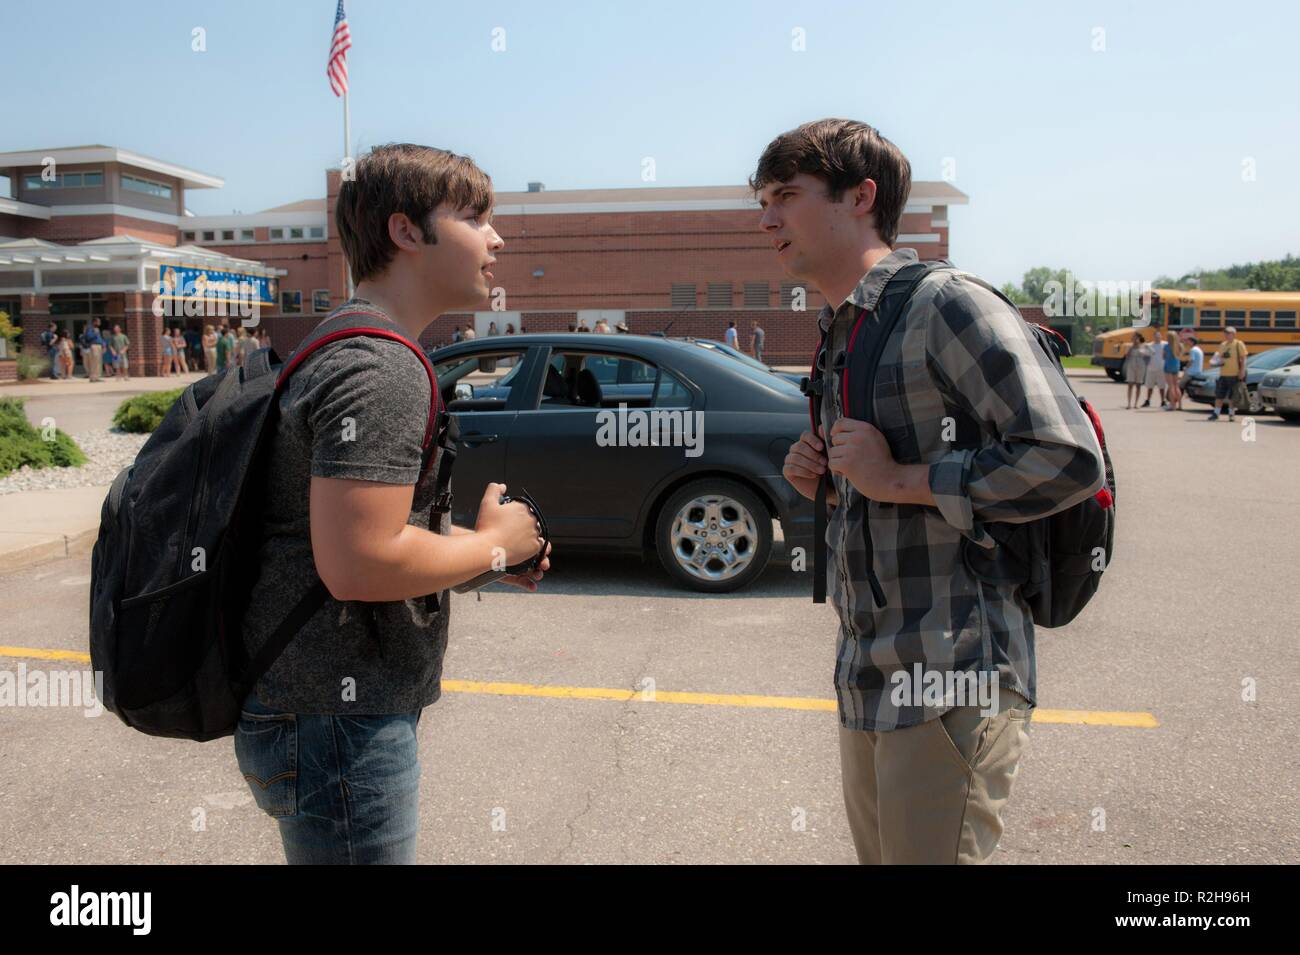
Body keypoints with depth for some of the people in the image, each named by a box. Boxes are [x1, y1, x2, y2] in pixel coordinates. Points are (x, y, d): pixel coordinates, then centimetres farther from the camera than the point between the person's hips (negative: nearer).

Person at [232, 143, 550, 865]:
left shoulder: (343, 349, 13)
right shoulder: (384, 371, -21)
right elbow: (359, 563, -30)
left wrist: (485, 543, 9)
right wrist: (493, 545, -14)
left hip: (325, 709, 10)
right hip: (339, 724, -10)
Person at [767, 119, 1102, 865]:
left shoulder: (948, 306, -12)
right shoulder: (841, 335, 15)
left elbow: (1070, 460, -21)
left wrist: (897, 479, -19)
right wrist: (823, 480, 4)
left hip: (952, 682, -9)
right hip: (868, 681, 9)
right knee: (879, 852, 19)